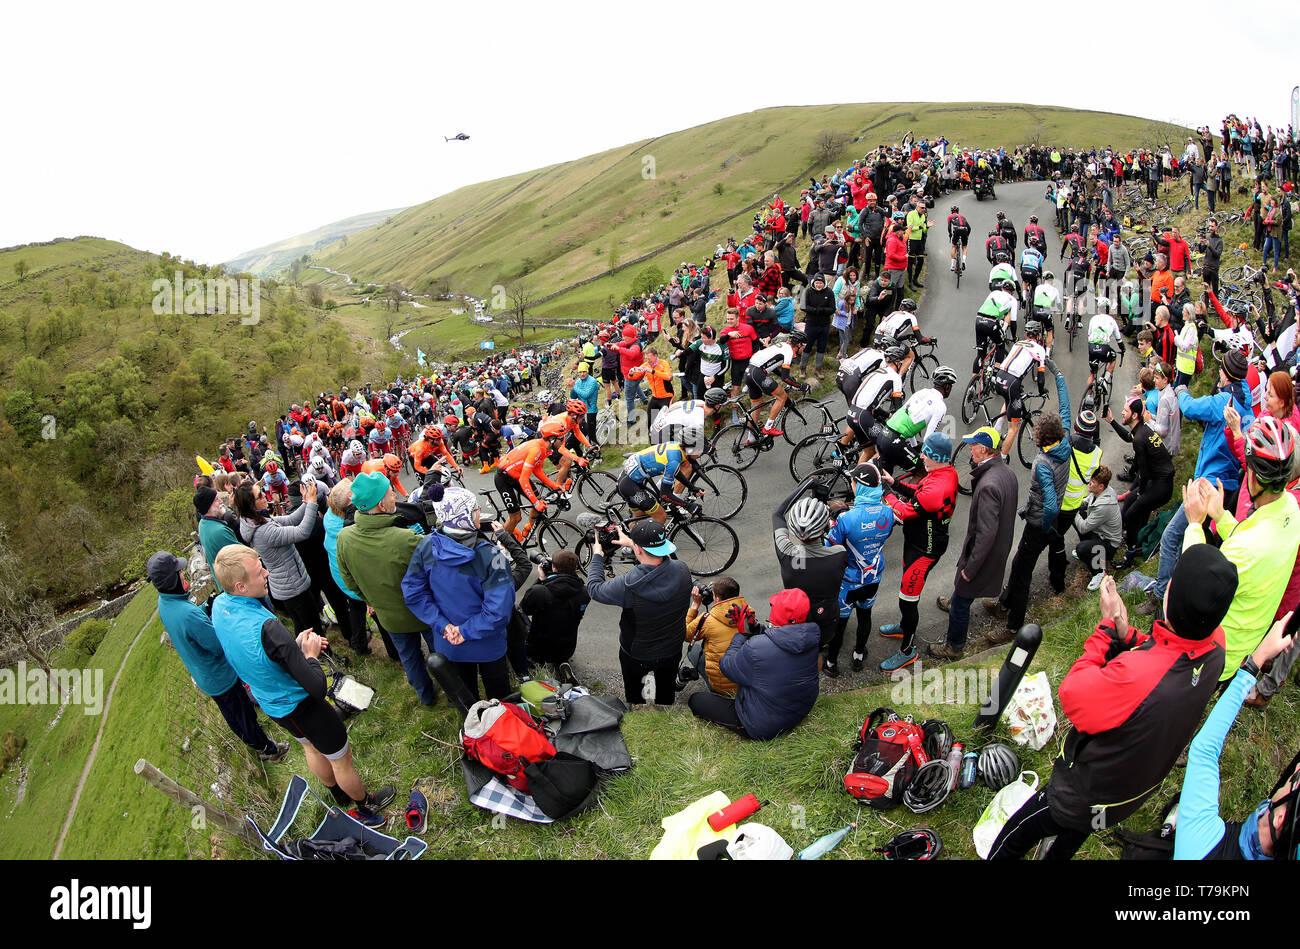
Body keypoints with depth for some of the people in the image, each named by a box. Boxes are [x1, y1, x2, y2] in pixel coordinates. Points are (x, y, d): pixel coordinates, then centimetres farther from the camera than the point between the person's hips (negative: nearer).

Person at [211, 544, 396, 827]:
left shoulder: (219, 605, -15)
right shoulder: (266, 627, -42)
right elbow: (317, 688, -37)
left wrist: (294, 645, -3)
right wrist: (310, 655, -18)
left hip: (268, 702, 8)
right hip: (299, 705, -8)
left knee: (312, 748, 33)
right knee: (341, 759, 19)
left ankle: (339, 795, 58)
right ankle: (365, 807, 44)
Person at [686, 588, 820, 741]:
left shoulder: (756, 647, -33)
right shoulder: (812, 637, -14)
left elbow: (726, 666, -14)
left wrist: (743, 633, -3)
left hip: (762, 728, -7)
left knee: (696, 700, 5)